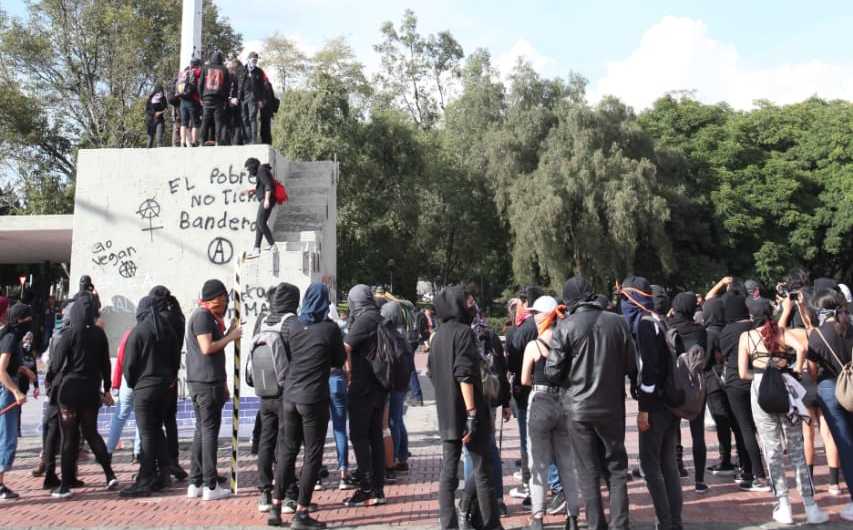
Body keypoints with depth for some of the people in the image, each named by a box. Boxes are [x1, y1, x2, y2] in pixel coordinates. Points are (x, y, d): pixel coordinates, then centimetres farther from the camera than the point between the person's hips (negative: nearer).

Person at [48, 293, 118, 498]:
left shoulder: (69, 335, -11)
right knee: (91, 432, 16)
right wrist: (106, 389, 15)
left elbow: (56, 364, -8)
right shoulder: (99, 334, 2)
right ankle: (110, 475, 8)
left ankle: (65, 485, 8)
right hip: (92, 390, 4)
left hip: (70, 389, -4)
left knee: (69, 437, 4)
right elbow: (105, 363, 7)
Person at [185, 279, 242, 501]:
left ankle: (195, 483, 19)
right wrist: (231, 337, -11)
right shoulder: (203, 316, -12)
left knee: (202, 431, 14)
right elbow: (207, 348, -20)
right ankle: (210, 486, 0)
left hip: (198, 381, 10)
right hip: (208, 382, -10)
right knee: (210, 431, -5)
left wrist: (228, 332, 16)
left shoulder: (206, 315, 19)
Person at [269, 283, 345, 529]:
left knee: (287, 451, 16)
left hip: (289, 395, 5)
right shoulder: (330, 328, -8)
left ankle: (276, 507, 20)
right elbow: (339, 361, 3)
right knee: (313, 454, 5)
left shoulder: (291, 325, 3)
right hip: (314, 398, -4)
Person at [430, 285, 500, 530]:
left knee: (448, 472, 7)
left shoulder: (437, 335, 12)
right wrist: (473, 413, -20)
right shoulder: (463, 331, -11)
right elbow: (465, 375, -19)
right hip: (466, 411, -7)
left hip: (446, 414, 7)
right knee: (482, 472, 2)